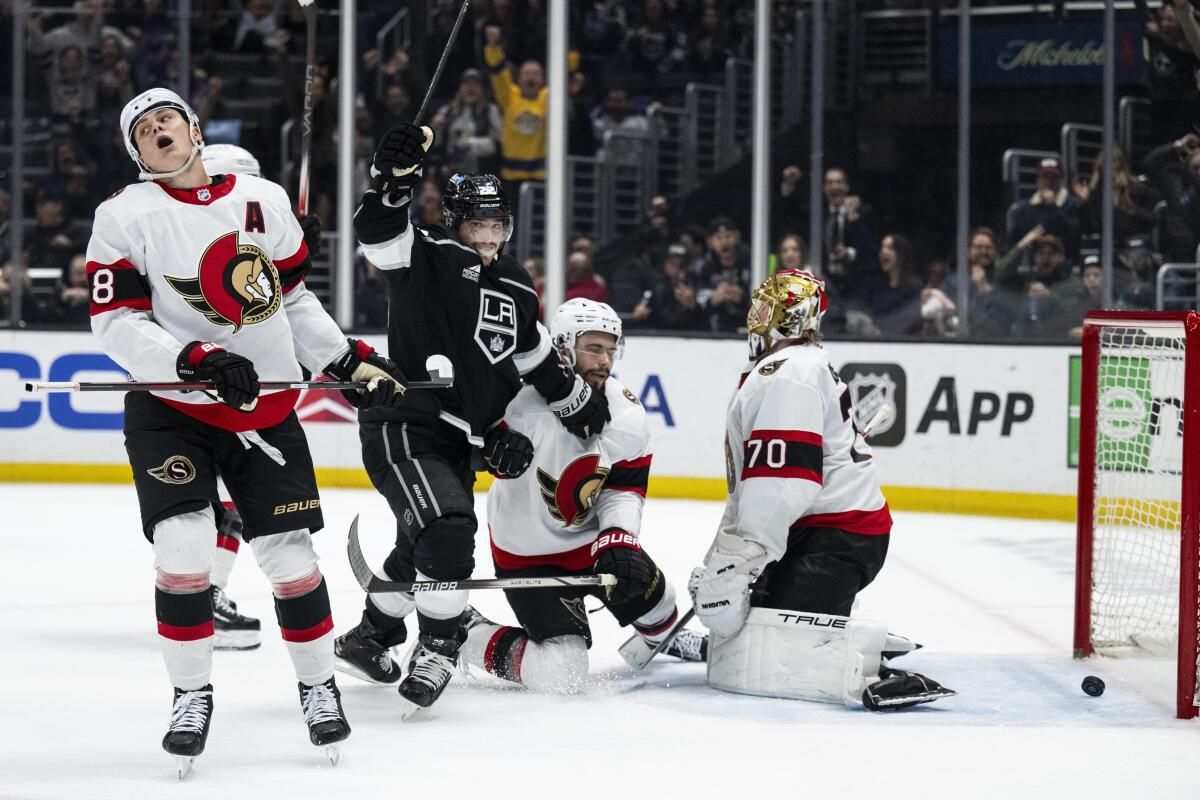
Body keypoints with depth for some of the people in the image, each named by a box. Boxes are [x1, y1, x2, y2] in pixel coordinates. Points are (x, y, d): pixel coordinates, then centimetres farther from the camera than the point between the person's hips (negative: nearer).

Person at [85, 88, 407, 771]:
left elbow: (294, 298, 14)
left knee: (289, 553, 2)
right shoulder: (126, 217, -8)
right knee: (184, 545, -16)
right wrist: (196, 362, -26)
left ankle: (319, 684, 23)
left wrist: (350, 361, 5)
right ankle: (192, 695, 2)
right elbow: (116, 325, -14)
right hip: (171, 411, -2)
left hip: (266, 407, 3)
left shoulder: (264, 200, 3)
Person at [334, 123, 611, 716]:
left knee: (424, 548, 21)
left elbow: (536, 358, 26)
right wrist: (392, 177, -45)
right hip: (402, 427, -9)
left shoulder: (514, 287, 13)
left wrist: (580, 404, 30)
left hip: (458, 439, 9)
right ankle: (436, 648, -11)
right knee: (448, 532, -24)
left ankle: (369, 639, 40)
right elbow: (378, 233, -29)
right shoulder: (428, 257, -9)